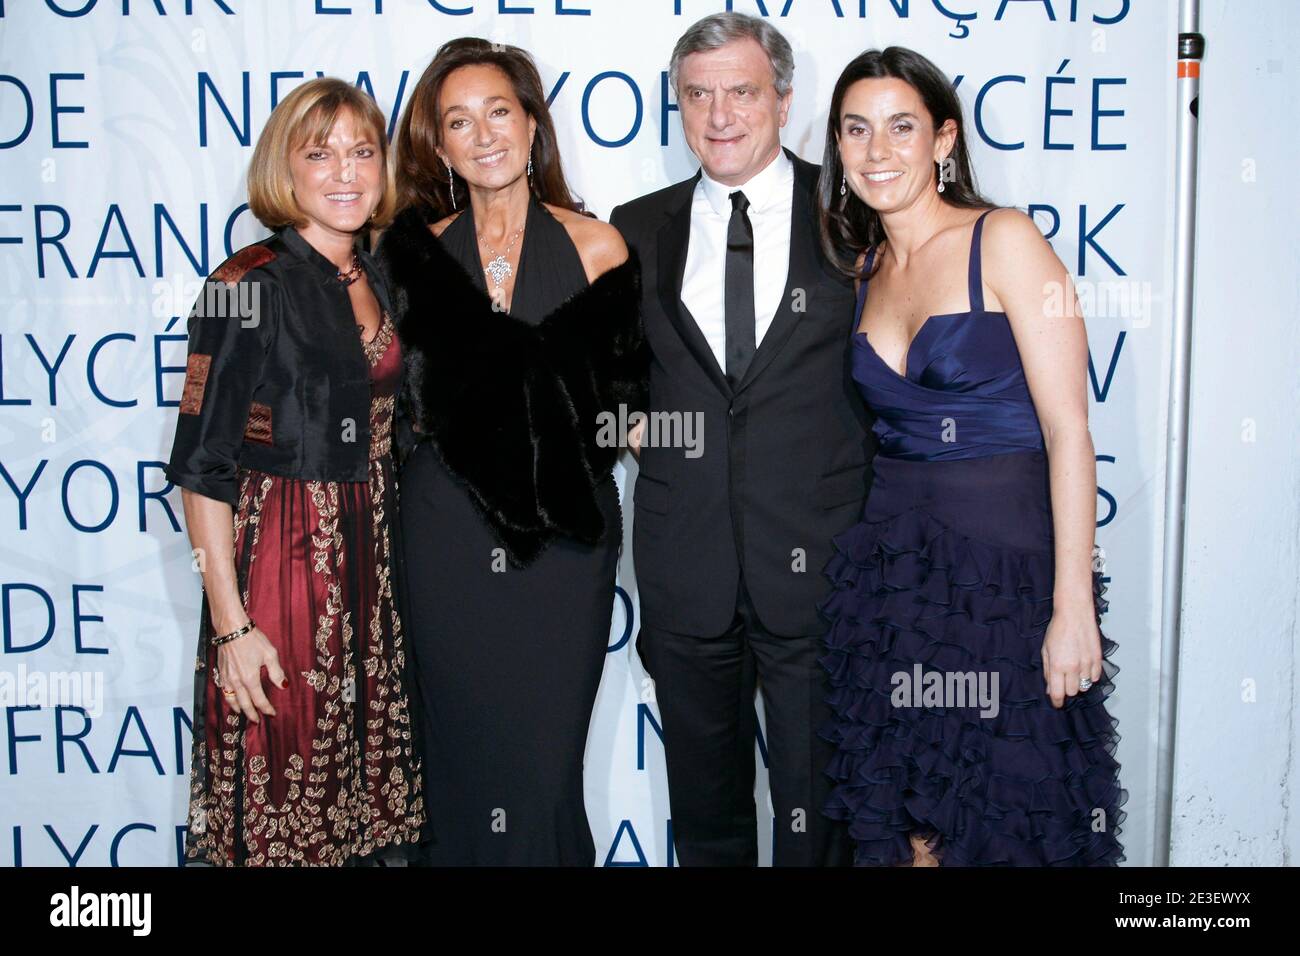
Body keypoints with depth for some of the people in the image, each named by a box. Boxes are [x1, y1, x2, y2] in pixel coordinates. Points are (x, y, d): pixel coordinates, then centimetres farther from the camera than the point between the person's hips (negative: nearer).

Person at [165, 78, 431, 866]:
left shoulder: (377, 281, 9)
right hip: (280, 560, -6)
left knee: (368, 786, 15)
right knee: (284, 796, 5)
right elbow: (203, 467, -14)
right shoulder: (250, 285, -12)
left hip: (371, 558, 6)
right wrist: (231, 624, -17)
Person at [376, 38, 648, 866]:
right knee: (465, 756, 9)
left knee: (546, 760, 1)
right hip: (449, 535, 2)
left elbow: (619, 398, 1)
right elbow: (407, 397, 4)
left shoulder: (596, 248, 2)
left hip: (565, 536, -1)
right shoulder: (418, 253, 6)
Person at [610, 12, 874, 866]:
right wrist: (638, 428, 2)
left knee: (816, 810, 9)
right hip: (686, 564, 3)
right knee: (704, 806, 18)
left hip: (819, 562, -2)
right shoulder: (638, 230, 7)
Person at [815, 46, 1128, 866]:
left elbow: (1068, 431, -13)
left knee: (1009, 821, 5)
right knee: (903, 818, 11)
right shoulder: (863, 270, 10)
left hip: (1007, 563, -5)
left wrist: (1073, 606, -18)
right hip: (891, 572, 5)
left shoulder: (1005, 240, -7)